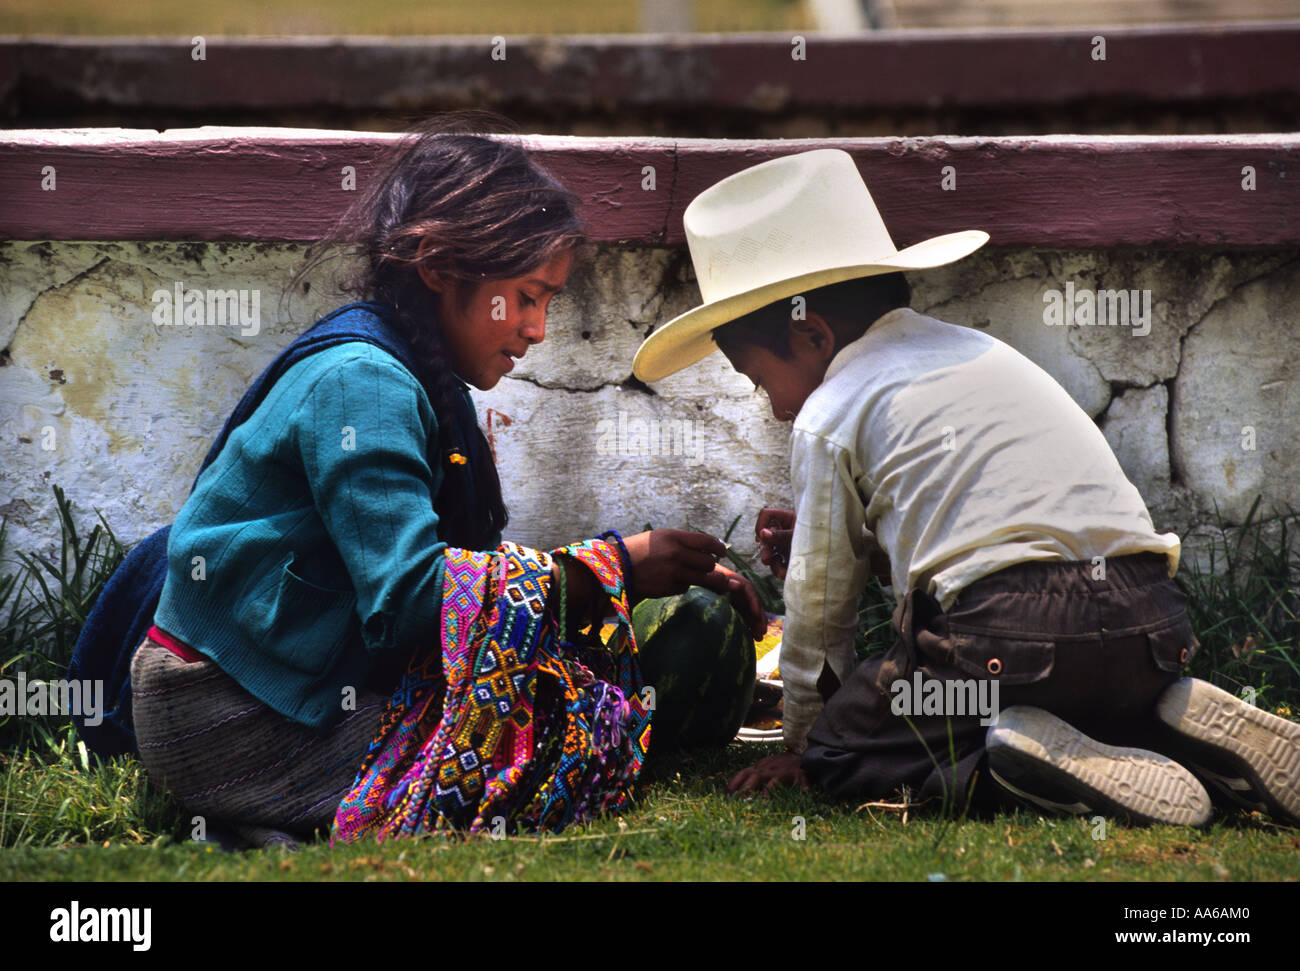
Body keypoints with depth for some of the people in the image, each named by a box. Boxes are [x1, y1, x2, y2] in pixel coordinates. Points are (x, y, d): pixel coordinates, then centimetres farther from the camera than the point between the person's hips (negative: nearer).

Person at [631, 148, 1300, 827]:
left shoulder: (827, 418, 4)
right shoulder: (979, 351, 27)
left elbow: (818, 612, 10)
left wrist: (799, 743, 25)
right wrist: (820, 540, 34)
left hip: (1006, 632, -8)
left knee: (836, 753, 7)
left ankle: (1026, 751, -18)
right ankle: (1172, 715, 5)